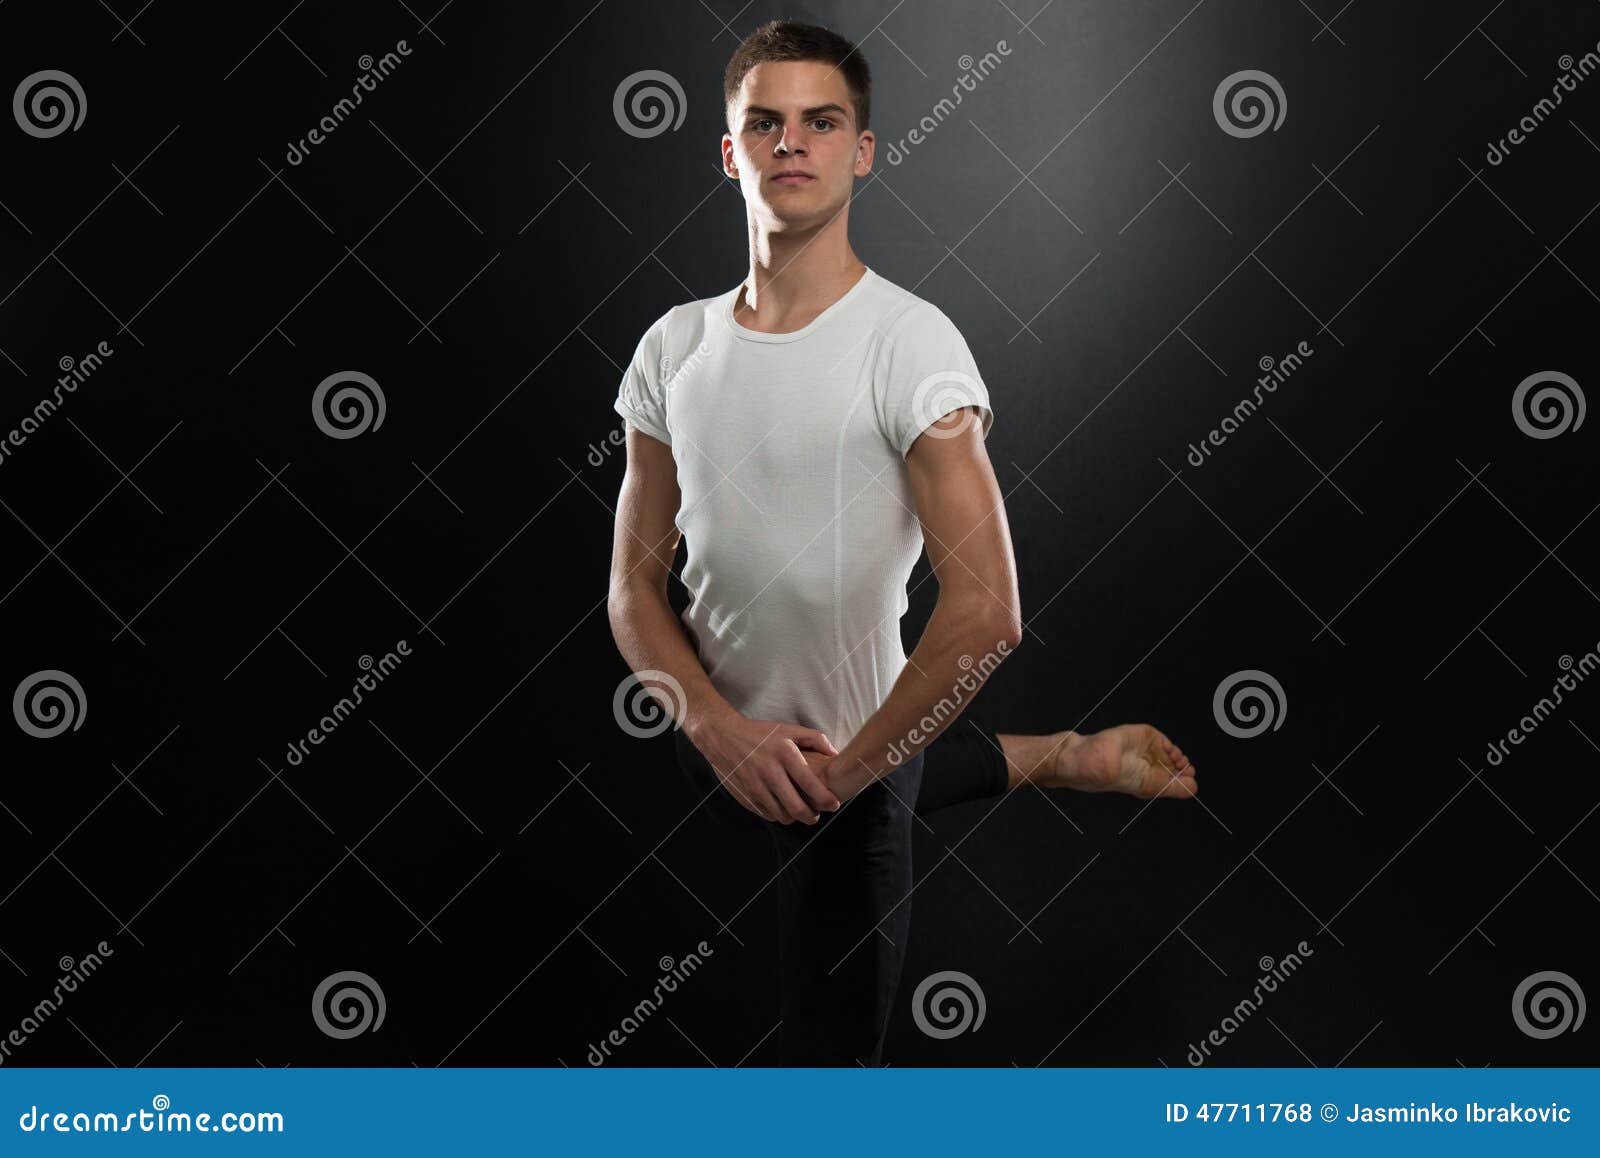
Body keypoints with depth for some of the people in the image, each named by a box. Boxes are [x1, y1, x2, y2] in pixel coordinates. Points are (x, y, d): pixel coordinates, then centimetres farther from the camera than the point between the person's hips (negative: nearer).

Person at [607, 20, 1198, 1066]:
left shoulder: (909, 342, -18)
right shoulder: (673, 346, -1)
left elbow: (986, 616, -24)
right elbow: (636, 585, 1)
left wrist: (842, 771, -17)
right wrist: (720, 730, -14)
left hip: (849, 758, -6)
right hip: (714, 738, 6)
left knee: (830, 1052, 6)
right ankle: (1052, 759, 45)